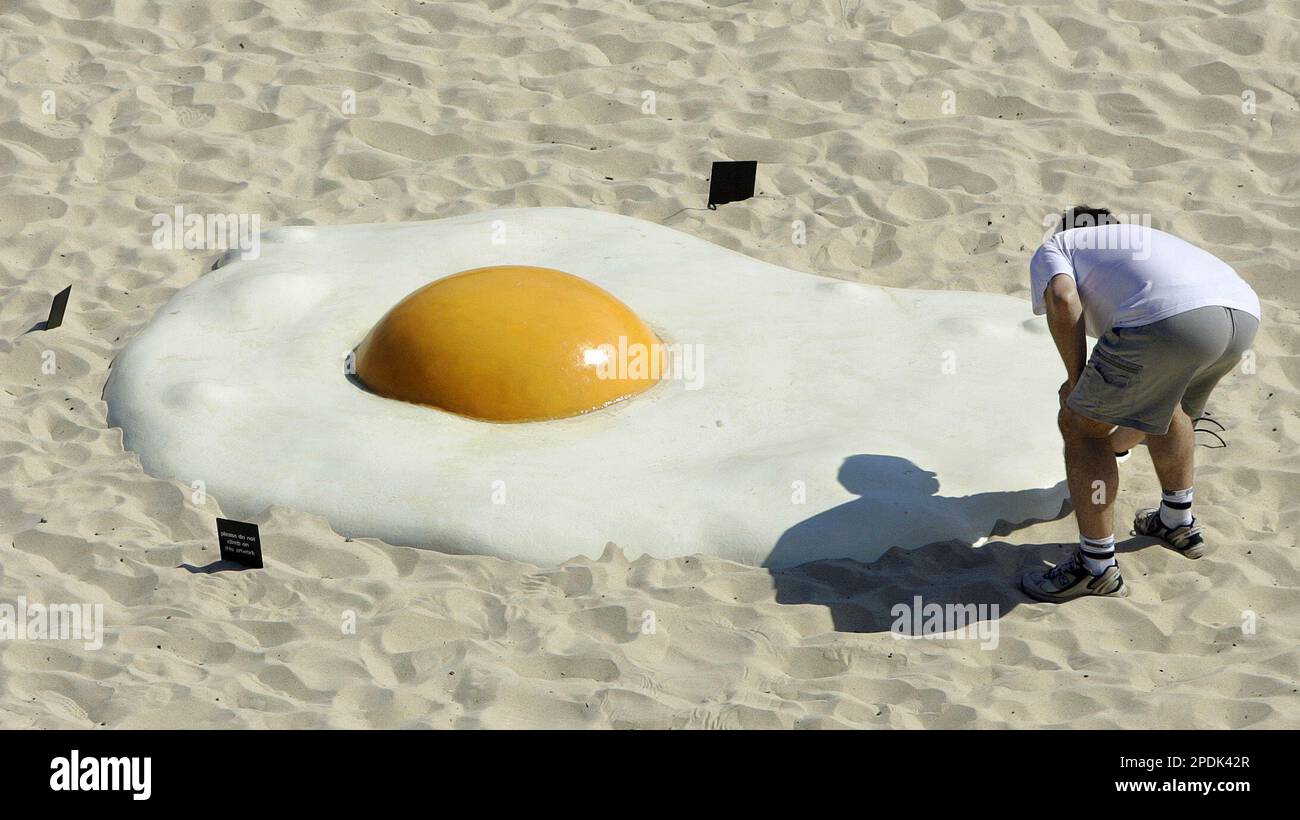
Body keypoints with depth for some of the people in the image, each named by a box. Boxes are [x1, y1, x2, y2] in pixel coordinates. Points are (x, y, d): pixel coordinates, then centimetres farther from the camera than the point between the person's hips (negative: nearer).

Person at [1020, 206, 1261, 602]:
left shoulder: (1053, 248, 27)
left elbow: (1063, 299, 0)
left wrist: (1076, 380, 12)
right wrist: (1118, 440, 65)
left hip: (1171, 318, -7)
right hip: (1244, 314, 7)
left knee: (1081, 426, 12)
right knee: (1163, 400, 36)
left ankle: (1097, 566, 16)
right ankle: (1178, 523, 49)